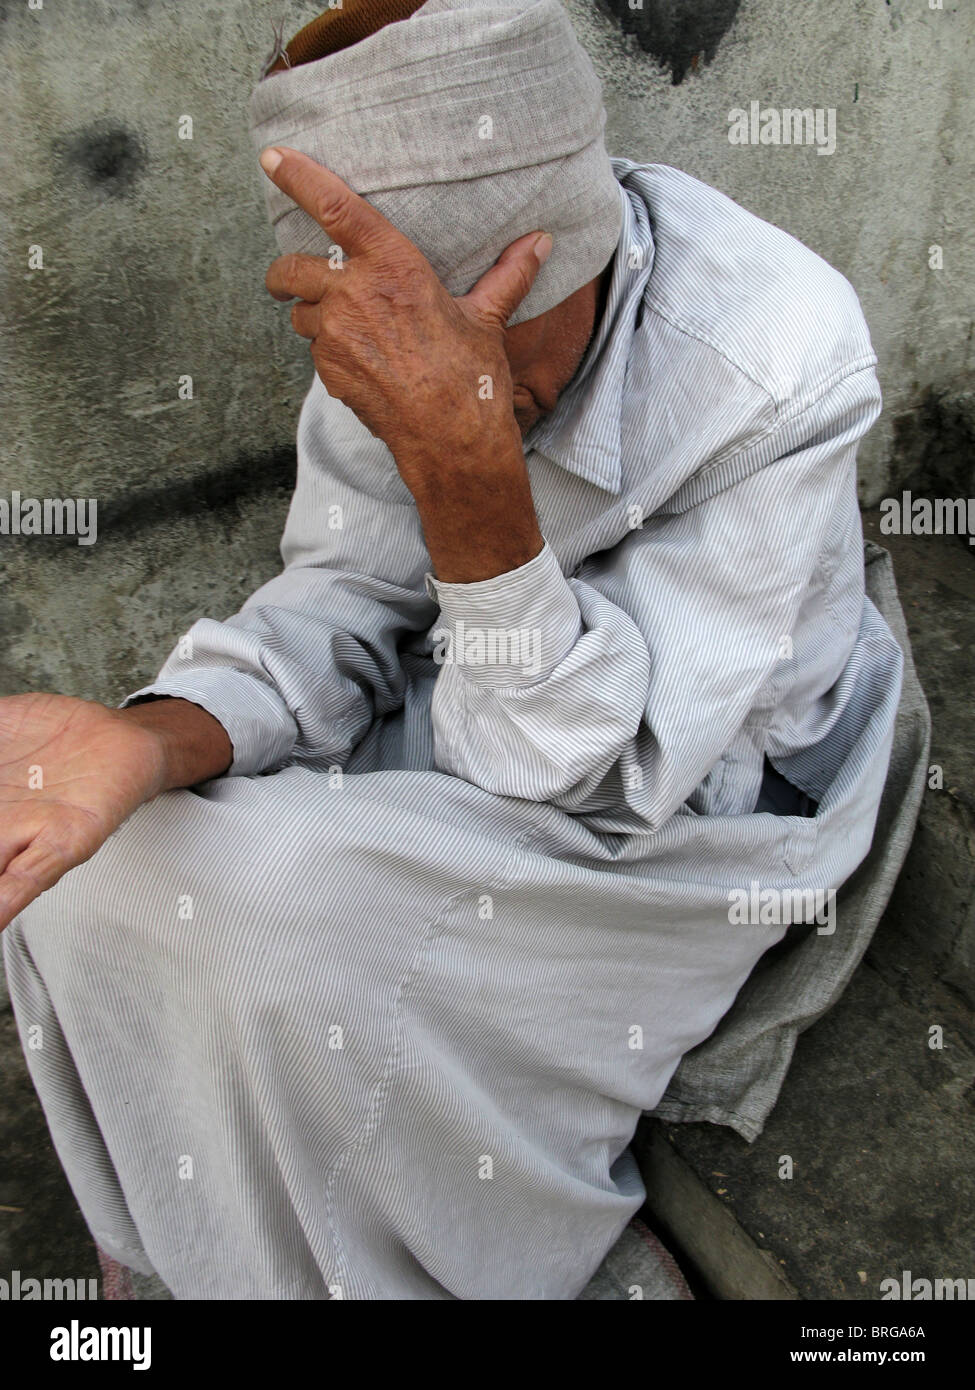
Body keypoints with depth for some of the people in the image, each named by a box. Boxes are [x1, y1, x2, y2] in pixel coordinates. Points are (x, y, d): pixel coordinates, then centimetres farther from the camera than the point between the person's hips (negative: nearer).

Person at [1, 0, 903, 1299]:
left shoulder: (778, 371, -32)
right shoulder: (402, 300, -16)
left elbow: (590, 783, -31)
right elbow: (346, 604, -10)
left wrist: (468, 458, -45)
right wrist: (153, 741, -32)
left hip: (704, 790, -4)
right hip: (482, 697, 5)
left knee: (303, 929, -26)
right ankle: (211, 1228, 18)